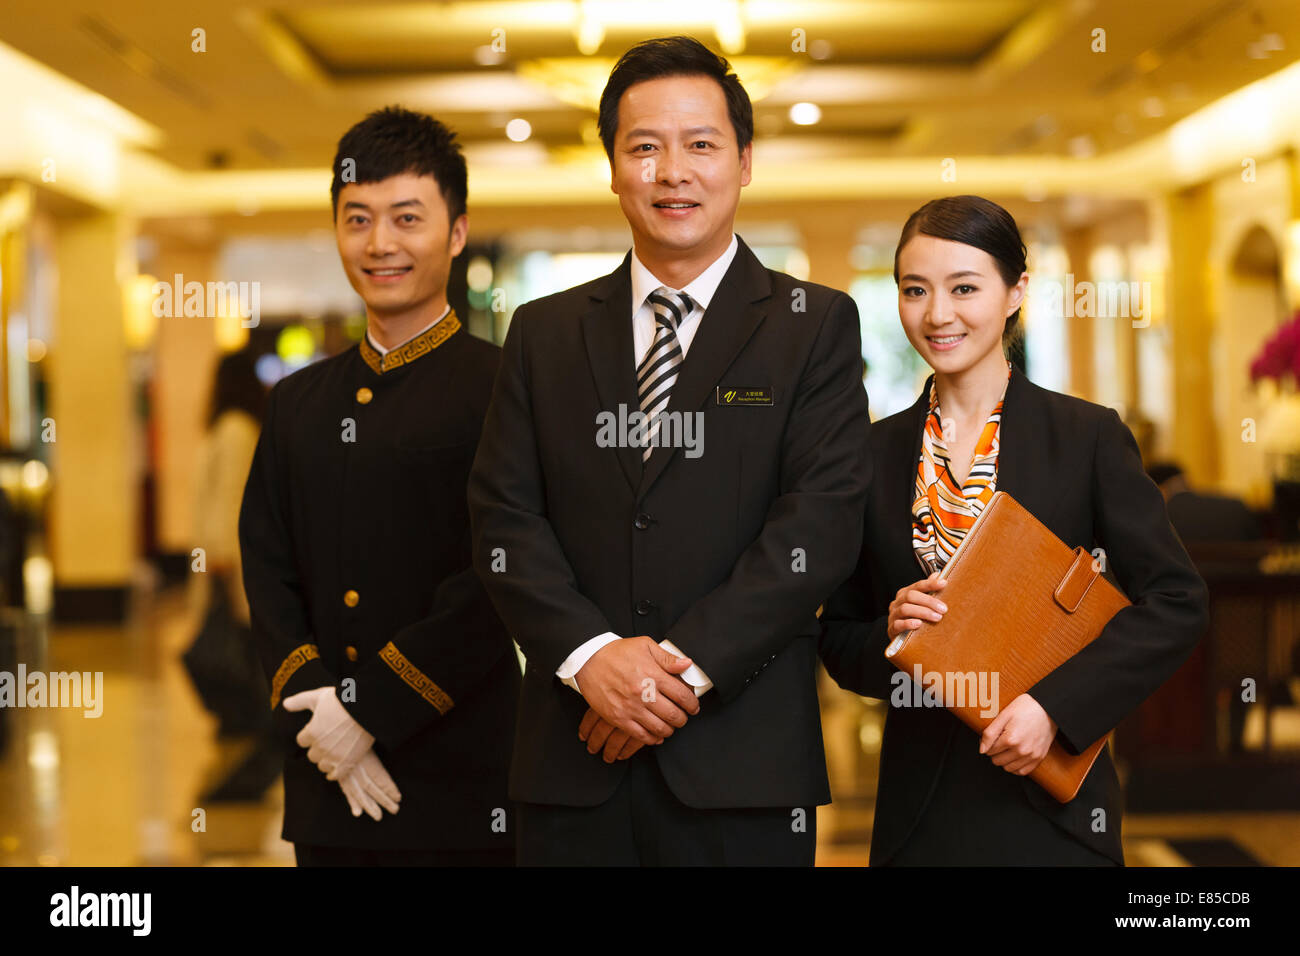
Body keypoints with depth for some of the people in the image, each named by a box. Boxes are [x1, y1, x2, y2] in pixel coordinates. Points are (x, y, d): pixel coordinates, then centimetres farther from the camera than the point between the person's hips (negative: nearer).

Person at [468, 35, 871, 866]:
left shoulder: (816, 325, 3)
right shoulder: (544, 333, 12)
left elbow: (823, 519, -7)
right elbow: (504, 517, 4)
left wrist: (685, 667, -14)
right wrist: (591, 653, -12)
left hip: (742, 763, -2)